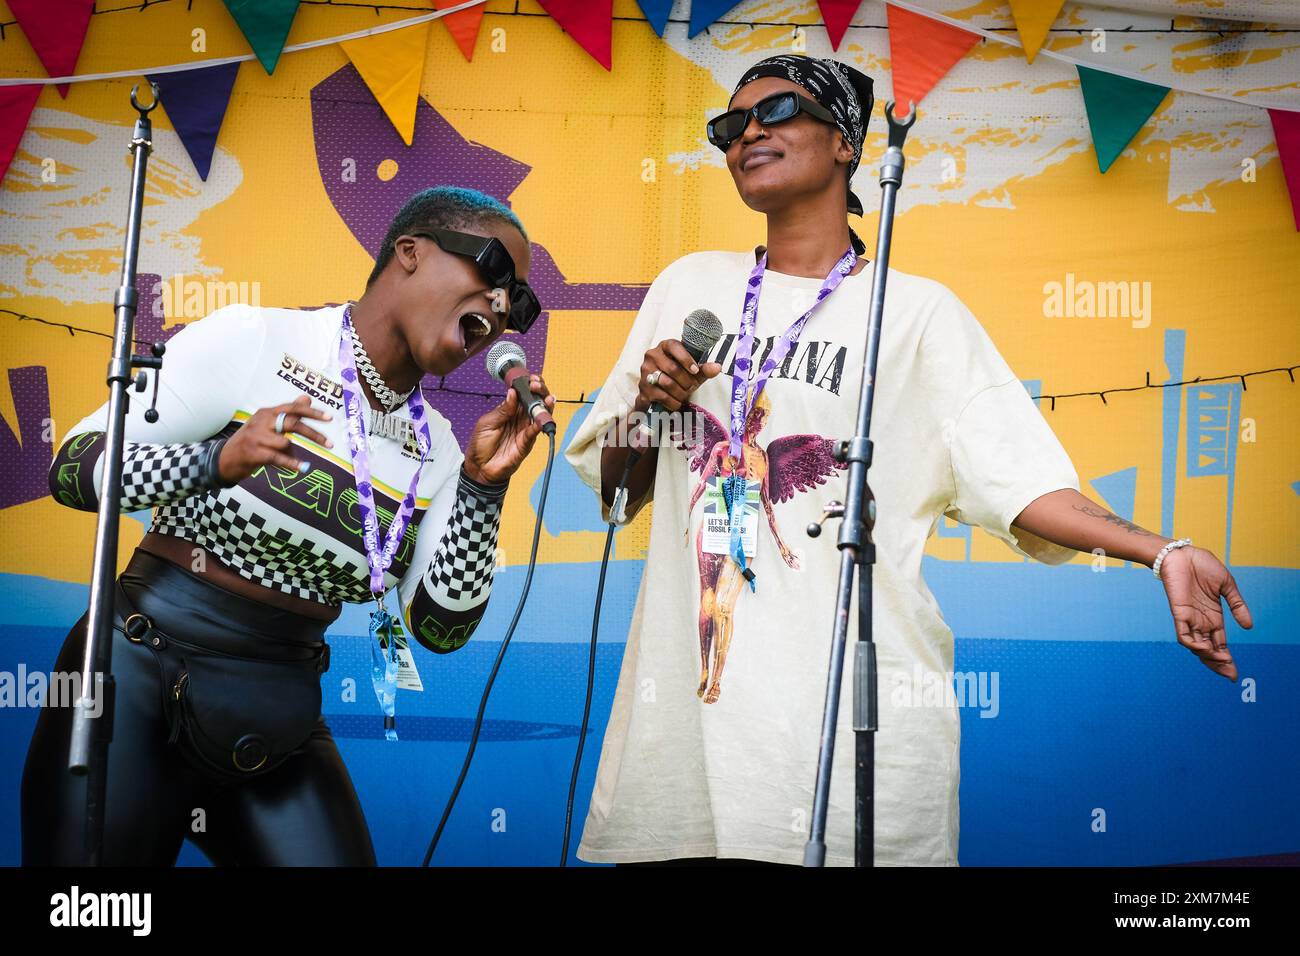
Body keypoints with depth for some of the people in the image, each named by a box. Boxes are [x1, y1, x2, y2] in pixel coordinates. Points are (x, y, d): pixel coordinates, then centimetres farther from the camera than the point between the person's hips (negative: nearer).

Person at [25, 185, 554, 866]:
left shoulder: (433, 445, 5)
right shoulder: (252, 342, -10)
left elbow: (439, 627, 0)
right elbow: (73, 468, -12)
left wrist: (483, 485, -12)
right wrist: (219, 460, -29)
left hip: (282, 729, 5)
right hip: (141, 687, -4)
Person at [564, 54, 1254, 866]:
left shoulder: (919, 310, 5)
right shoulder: (689, 284, 15)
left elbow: (1020, 476, -5)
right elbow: (608, 485, 19)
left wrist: (1162, 552, -19)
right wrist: (645, 405, -2)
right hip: (684, 699, 3)